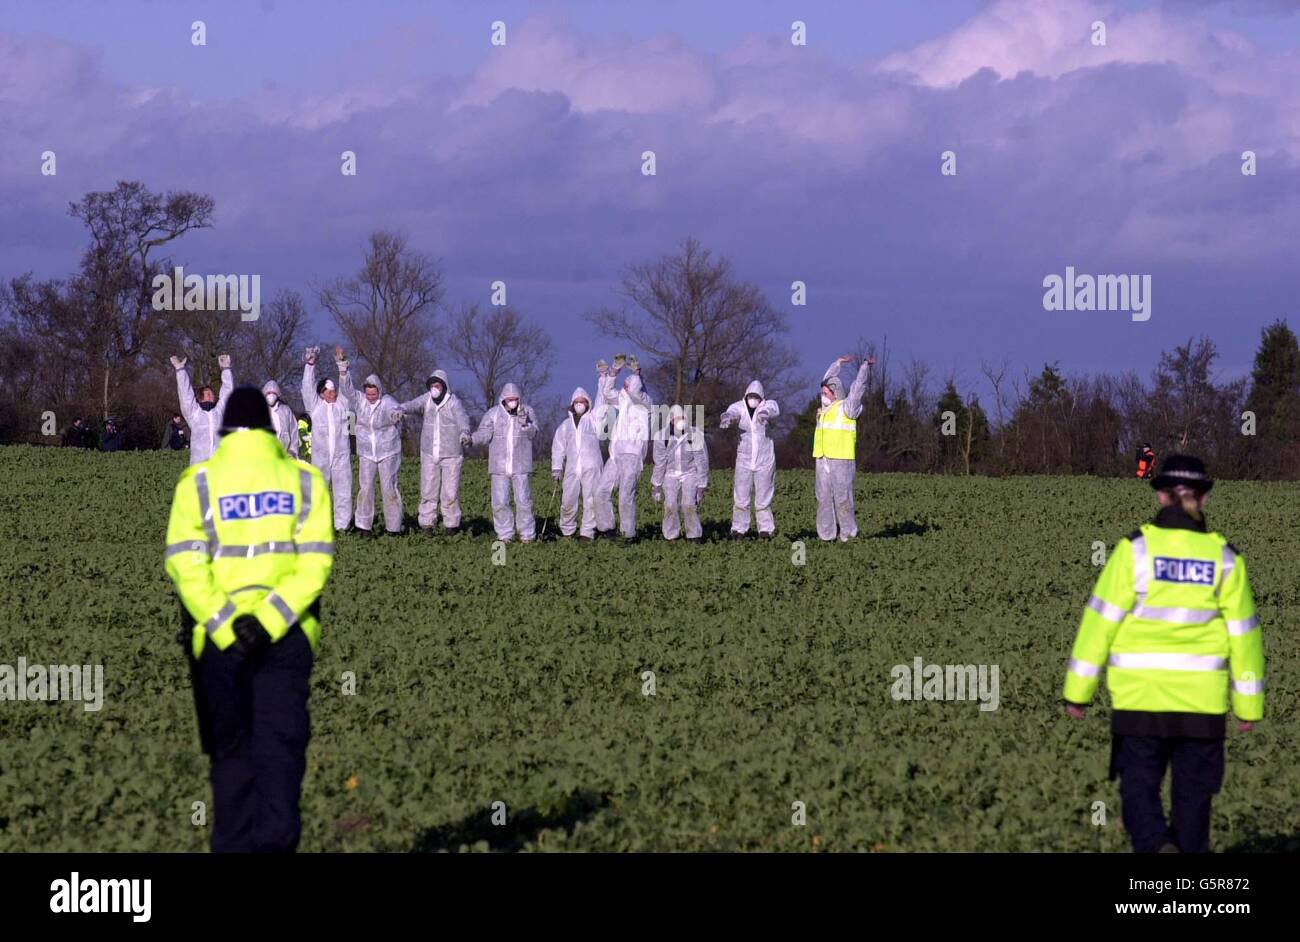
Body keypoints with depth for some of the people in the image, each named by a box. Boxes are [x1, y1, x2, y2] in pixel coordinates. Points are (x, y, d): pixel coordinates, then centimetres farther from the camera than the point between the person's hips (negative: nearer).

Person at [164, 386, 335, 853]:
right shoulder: (304, 479, 4)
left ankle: (234, 844, 11)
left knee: (230, 747, 11)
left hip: (218, 636, 0)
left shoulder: (198, 482, 1)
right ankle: (275, 839, -18)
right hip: (288, 636, 0)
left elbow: (184, 562, -10)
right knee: (280, 740, -1)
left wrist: (225, 625, -13)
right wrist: (269, 621, -13)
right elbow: (316, 561, -6)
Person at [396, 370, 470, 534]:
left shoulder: (453, 402, -9)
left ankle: (452, 525, 11)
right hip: (429, 453, 3)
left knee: (450, 491, 0)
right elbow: (413, 405, -17)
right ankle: (426, 524, 9)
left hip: (451, 454, -3)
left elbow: (462, 417, -27)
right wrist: (401, 409, -41)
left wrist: (464, 432, -49)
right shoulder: (426, 399, 1)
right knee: (428, 491, 3)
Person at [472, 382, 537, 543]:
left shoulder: (527, 412, 4)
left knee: (523, 501, -3)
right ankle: (504, 535, 9)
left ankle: (527, 534, 8)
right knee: (500, 502, -1)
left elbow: (532, 433, -7)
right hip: (499, 467, 1)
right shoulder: (493, 414, 3)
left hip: (520, 467, 0)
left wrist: (524, 421, -25)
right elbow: (484, 434, -3)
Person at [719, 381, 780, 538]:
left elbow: (774, 409, -31)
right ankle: (738, 528, 6)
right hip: (744, 459, 1)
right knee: (740, 496, -1)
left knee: (763, 497, 3)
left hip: (764, 460, -1)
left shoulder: (768, 405, -7)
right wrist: (727, 418, -54)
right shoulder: (739, 407, -5)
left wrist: (765, 413, -57)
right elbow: (732, 412, -27)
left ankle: (765, 528, 11)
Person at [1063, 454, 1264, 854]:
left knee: (1139, 786, 5)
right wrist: (1248, 707, 13)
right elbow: (1243, 635, 4)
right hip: (1202, 699, 2)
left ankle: (1156, 848, -21)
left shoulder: (1135, 548, -5)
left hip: (1139, 697, -2)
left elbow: (1101, 622, -6)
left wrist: (1077, 692, 1)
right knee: (1193, 792, 10)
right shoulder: (1225, 557, 1)